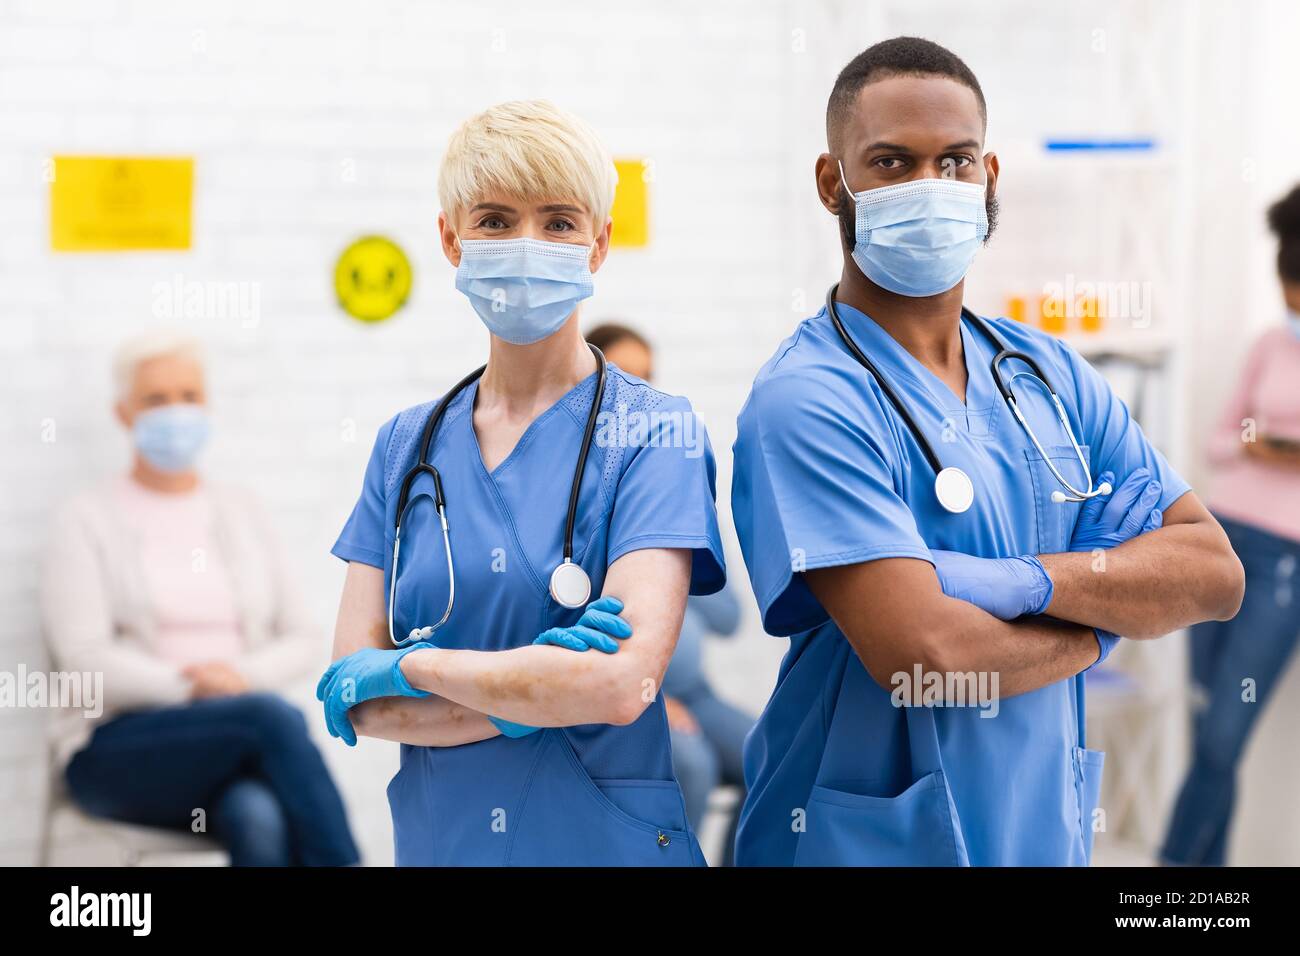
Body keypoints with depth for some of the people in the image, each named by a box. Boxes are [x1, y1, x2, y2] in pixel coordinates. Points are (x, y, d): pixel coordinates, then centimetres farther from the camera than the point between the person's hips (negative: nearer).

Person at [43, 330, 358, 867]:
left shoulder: (241, 513, 16)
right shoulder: (87, 522, 5)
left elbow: (300, 642, 11)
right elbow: (86, 660, -8)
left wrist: (243, 677, -10)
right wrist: (195, 689, -18)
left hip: (232, 751, 3)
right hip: (119, 752, -3)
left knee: (260, 822, -35)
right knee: (273, 716, -34)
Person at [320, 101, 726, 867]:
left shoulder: (656, 433, -10)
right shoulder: (407, 444, 3)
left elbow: (620, 685, -22)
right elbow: (355, 705, -3)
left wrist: (407, 666, -12)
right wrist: (531, 699, -18)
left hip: (608, 839, -4)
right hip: (435, 838, 4)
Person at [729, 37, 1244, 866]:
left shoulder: (1051, 376, 3)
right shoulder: (809, 401, -17)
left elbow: (1215, 573, -2)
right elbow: (922, 653, -25)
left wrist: (1029, 581, -19)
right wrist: (1111, 613, -9)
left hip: (1047, 831, 6)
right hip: (870, 841, -6)